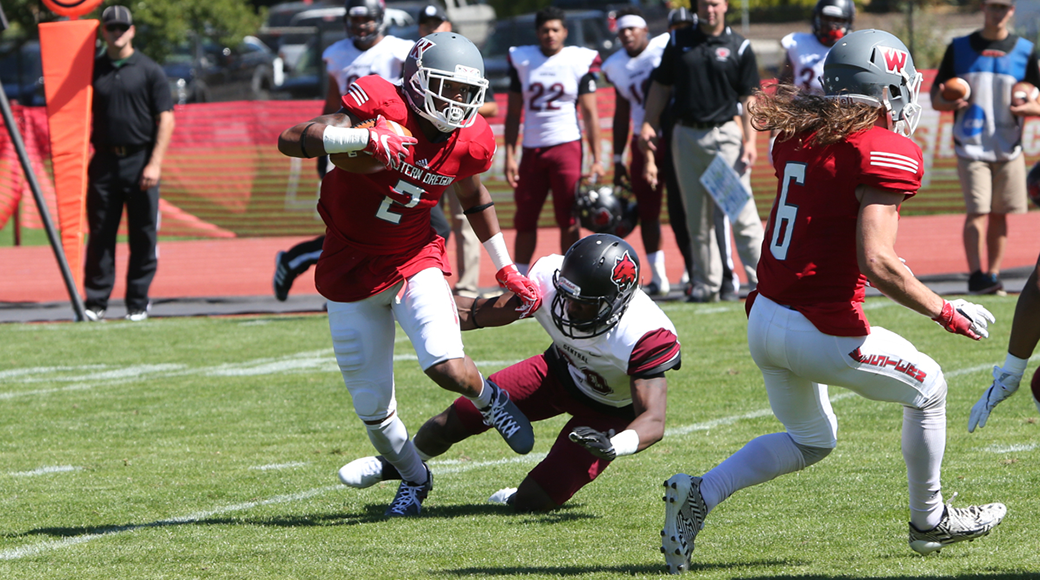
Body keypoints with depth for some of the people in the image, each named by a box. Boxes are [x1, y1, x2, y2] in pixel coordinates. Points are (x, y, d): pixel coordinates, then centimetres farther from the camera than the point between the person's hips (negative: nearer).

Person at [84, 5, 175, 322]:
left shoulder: (149, 70, 2)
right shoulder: (93, 70, 11)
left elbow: (166, 119, -2)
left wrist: (155, 164, -11)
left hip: (140, 162, -2)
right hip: (103, 162, 2)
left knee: (143, 237, 1)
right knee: (100, 235, 2)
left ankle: (138, 303, 7)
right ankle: (95, 303, 4)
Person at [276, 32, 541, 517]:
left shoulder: (469, 141, -9)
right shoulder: (382, 107, -24)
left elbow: (473, 196, 14)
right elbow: (289, 140, -31)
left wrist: (507, 270, 18)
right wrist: (363, 138, -45)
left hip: (414, 260, 2)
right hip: (351, 272, -2)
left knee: (447, 366, -23)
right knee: (372, 405, 4)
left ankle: (490, 400, 14)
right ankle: (412, 478, 34)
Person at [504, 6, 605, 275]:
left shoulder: (579, 61, 0)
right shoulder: (522, 60, 6)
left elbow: (590, 113, 1)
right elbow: (513, 113, 9)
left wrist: (597, 159, -4)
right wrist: (509, 156, 3)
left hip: (567, 145, -2)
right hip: (532, 149, 2)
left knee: (568, 220, -2)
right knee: (524, 220, 6)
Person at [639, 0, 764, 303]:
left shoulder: (739, 47, 1)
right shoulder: (679, 41, 8)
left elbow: (748, 98, 0)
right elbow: (661, 86, 13)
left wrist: (750, 141, -8)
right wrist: (649, 124, 3)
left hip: (725, 135, -3)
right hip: (686, 136, 3)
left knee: (742, 211, -9)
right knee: (697, 218, 7)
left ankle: (761, 280, -6)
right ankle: (706, 284, 14)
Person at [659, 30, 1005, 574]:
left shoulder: (798, 136, 7)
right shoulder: (886, 153, -15)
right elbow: (876, 263, -21)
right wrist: (946, 312, -11)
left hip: (764, 320, 7)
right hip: (820, 334, -7)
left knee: (810, 439, 27)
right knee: (928, 388, 19)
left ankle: (699, 493, 9)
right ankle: (929, 521, 30)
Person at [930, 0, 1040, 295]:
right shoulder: (959, 48, 6)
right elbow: (936, 97, 8)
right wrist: (949, 103, -15)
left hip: (1008, 148, 2)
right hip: (971, 146, -2)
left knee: (999, 214, 4)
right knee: (977, 211, -13)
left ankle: (993, 274, 12)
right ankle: (976, 275, -14)